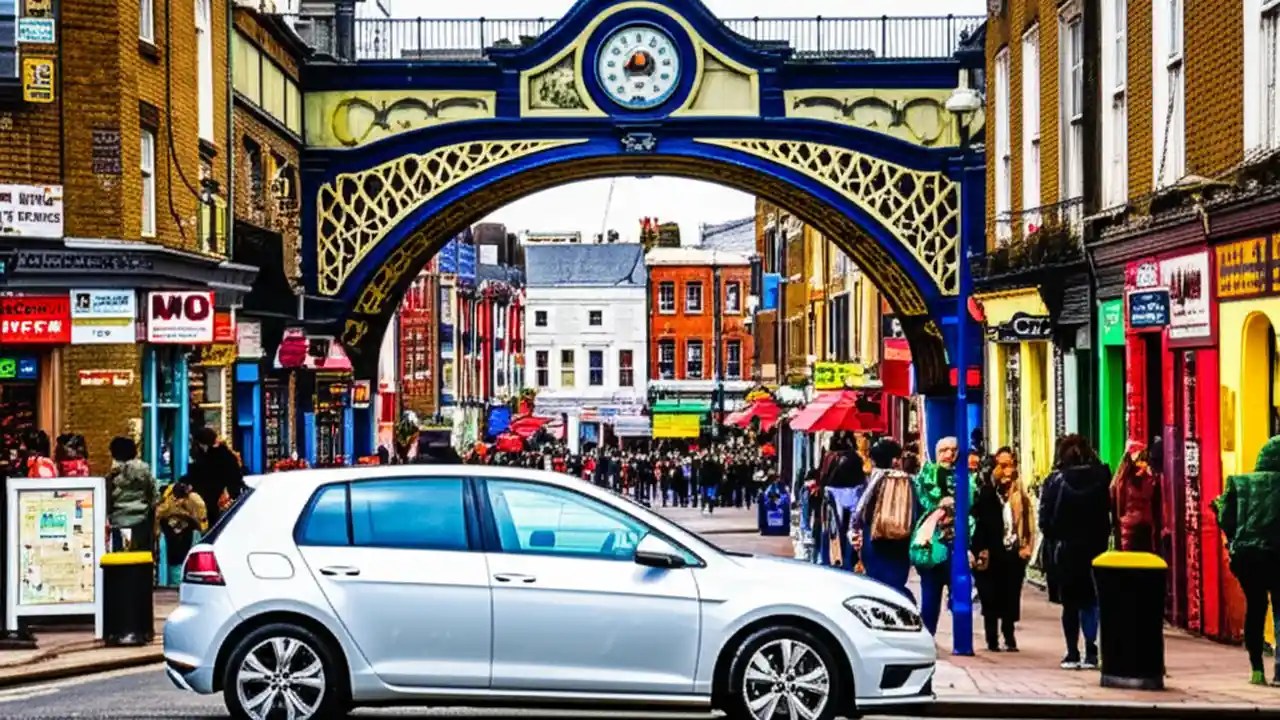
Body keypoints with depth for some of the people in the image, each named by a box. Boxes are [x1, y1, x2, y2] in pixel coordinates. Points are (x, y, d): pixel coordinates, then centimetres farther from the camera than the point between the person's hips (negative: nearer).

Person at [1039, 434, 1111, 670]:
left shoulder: (1055, 481, -8)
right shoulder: (1101, 477, -2)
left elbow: (1045, 519, -8)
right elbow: (1110, 512, -1)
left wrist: (1053, 538, 2)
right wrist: (1101, 537, 6)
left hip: (1065, 549, -2)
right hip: (1094, 547, 2)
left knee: (1070, 603, 6)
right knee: (1090, 600, 11)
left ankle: (1072, 653, 3)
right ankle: (1090, 653, 3)